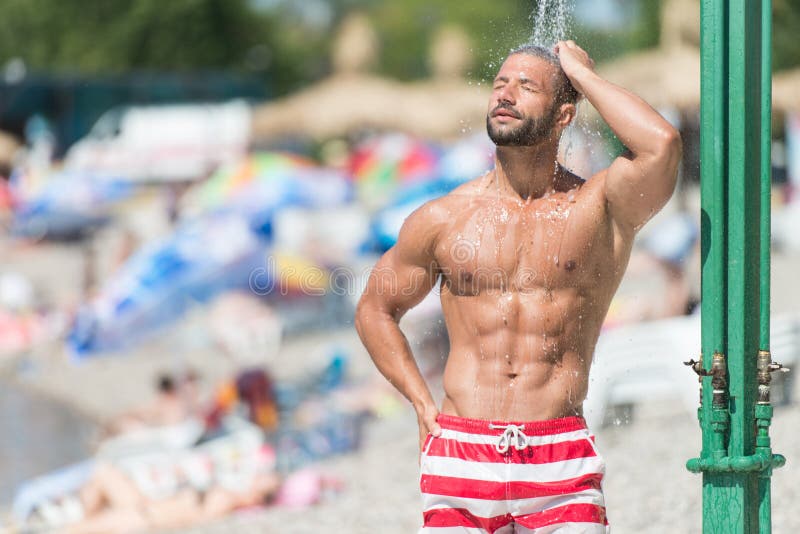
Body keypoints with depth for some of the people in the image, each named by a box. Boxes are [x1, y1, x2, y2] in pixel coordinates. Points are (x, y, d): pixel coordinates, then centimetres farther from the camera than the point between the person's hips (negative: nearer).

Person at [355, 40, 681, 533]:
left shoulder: (599, 208, 3)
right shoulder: (443, 219, 9)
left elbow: (662, 145, -18)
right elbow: (375, 310, 22)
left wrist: (581, 73, -3)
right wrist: (423, 403, 8)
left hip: (561, 464, -2)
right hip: (460, 459, 2)